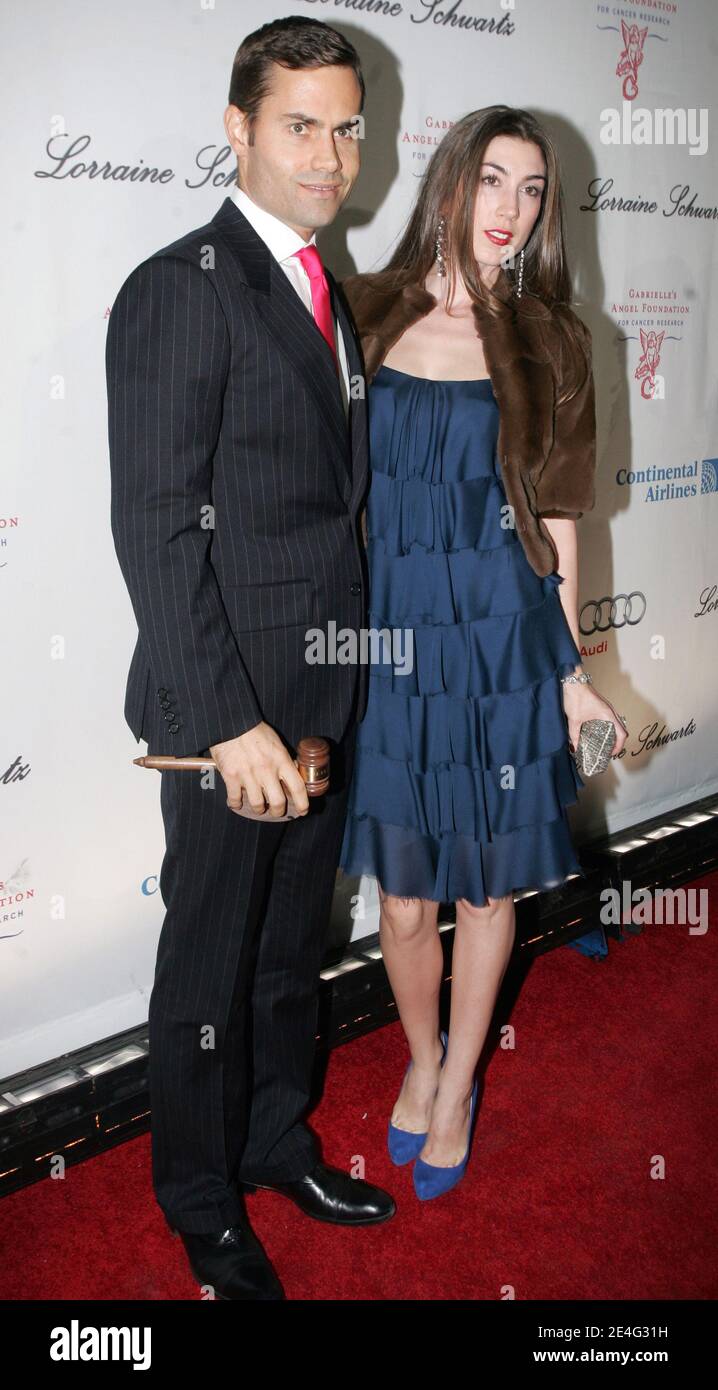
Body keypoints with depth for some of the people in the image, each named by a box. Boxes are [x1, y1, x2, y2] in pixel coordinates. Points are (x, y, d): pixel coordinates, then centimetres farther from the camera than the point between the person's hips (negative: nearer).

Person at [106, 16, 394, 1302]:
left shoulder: (324, 291, 12)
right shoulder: (180, 290, -14)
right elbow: (156, 528, -19)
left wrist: (345, 676, 10)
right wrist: (232, 719, -22)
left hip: (327, 697, 8)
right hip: (232, 704, -7)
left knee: (293, 943, 22)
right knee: (210, 965, 10)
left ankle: (277, 1141, 43)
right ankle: (203, 1204, 32)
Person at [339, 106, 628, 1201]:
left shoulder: (547, 341, 2)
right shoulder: (370, 314, 2)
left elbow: (554, 517, 3)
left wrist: (569, 670, 4)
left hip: (501, 646, 0)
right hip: (391, 643, 0)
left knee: (487, 887, 11)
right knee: (404, 898, 8)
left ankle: (457, 1086, 35)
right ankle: (423, 1058, 38)